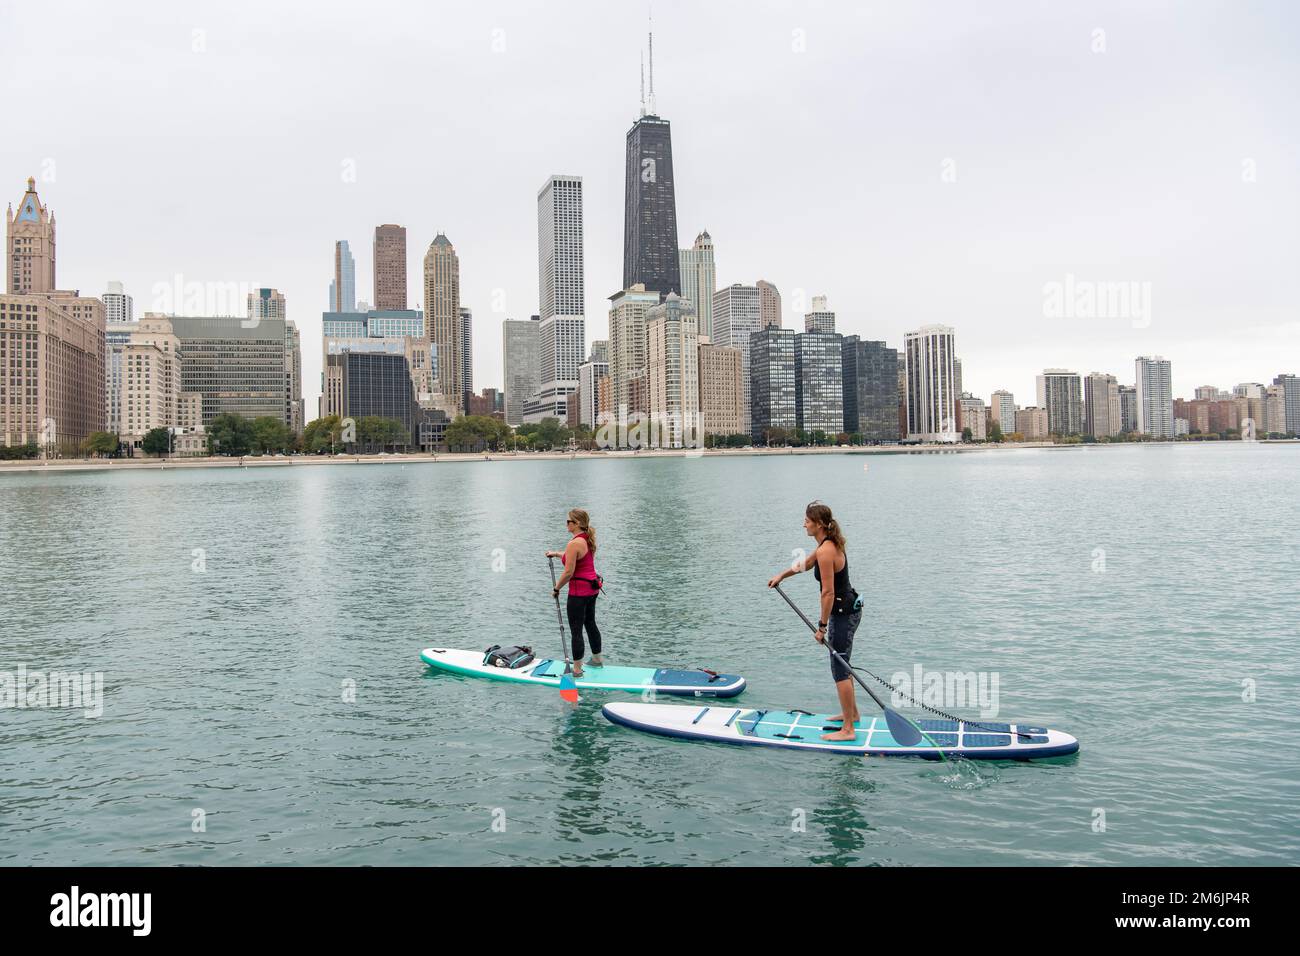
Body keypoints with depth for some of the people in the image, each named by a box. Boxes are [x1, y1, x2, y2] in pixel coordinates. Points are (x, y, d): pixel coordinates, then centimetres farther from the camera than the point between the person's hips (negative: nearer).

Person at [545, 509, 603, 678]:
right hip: (592, 588, 9)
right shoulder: (588, 539, 6)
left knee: (576, 630, 0)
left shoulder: (574, 543, -22)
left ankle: (577, 669, 6)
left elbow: (569, 572, -21)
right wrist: (556, 553, 27)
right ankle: (597, 658, 38)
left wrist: (556, 588, -8)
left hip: (579, 591, -9)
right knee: (590, 623, 24)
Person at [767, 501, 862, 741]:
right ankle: (851, 712, 38)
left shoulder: (825, 551, -24)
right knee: (842, 665, 23)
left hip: (842, 613, -10)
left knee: (840, 670, -3)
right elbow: (805, 563, 25)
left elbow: (828, 593, -23)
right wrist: (782, 575, 32)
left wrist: (822, 626, -17)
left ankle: (848, 729, 3)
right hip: (849, 610, 10)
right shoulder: (830, 544, 7)